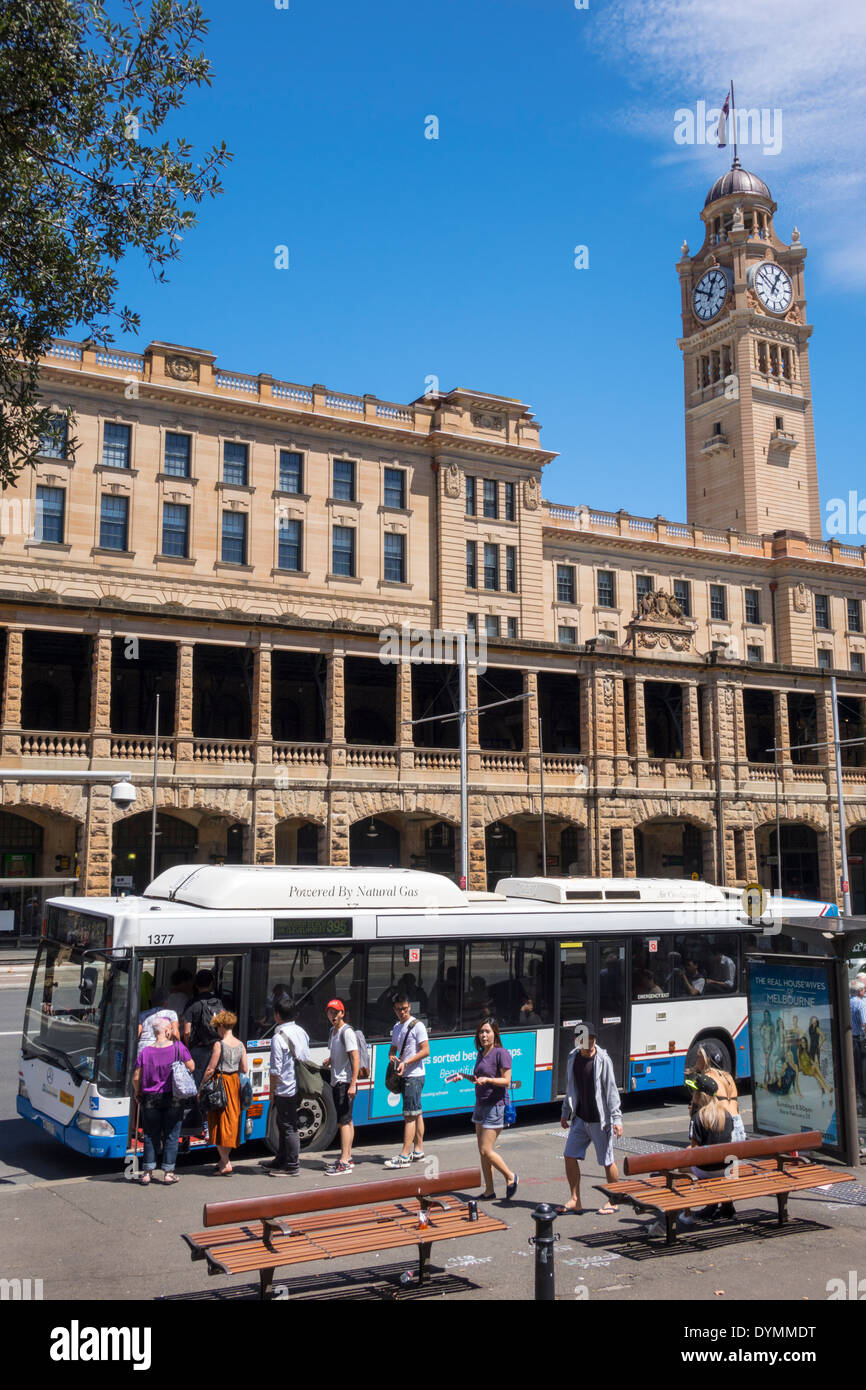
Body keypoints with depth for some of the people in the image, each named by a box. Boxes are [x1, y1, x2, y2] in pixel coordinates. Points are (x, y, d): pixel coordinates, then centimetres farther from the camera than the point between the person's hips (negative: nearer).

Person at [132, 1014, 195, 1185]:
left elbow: (136, 1078, -3)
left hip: (150, 1099, 1)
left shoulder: (145, 1052, -5)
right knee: (171, 1136, 9)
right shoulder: (178, 1047, -10)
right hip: (173, 1099, -1)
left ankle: (147, 1173, 14)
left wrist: (137, 1093, 17)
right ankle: (168, 1172, 12)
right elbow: (191, 1067, -1)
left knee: (150, 1136, 12)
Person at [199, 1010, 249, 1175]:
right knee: (231, 1119, 15)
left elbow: (210, 1069, -13)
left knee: (219, 1123, 0)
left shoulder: (219, 1045, -14)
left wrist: (201, 1087, -2)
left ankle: (226, 1163, -3)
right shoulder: (240, 1045, 3)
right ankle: (224, 1159, 25)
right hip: (235, 1082, 6)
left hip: (221, 1082, -6)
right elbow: (245, 1069, 4)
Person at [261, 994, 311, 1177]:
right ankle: (281, 1160, 32)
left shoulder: (278, 1038, -19)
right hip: (299, 1087, 8)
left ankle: (292, 1166, 8)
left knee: (288, 1127, 1)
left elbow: (276, 1070, -17)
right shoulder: (301, 1032, 6)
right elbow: (306, 1059, 14)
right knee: (283, 1124, 20)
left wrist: (272, 1091, -5)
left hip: (285, 1090, -8)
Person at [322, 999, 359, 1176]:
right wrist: (329, 1061, 5)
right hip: (336, 1082, 9)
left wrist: (353, 1084, -23)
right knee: (346, 1121, 15)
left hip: (345, 1083, -9)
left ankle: (344, 1163, -9)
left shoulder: (347, 1032, -13)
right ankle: (347, 1158, 22)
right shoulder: (333, 1031, 15)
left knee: (344, 1121, -9)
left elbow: (355, 1058, -19)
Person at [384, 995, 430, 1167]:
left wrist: (405, 1062, -19)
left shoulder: (417, 1025, -9)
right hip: (404, 1076, 8)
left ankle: (404, 1156, -14)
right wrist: (392, 1056, -1)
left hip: (414, 1075, -8)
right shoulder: (396, 1027, 15)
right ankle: (418, 1150, 20)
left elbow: (425, 1051, -14)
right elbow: (393, 1048, 23)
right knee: (416, 1113, 14)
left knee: (410, 1115, -11)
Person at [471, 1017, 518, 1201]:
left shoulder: (501, 1053, -12)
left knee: (486, 1150, -9)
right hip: (480, 1105, 8)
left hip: (496, 1106, -8)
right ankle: (489, 1191, 16)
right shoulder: (481, 1054, 12)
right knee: (482, 1151, 9)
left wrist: (487, 1079, -27)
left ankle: (511, 1177, 12)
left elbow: (506, 1081, -15)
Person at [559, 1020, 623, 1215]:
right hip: (580, 1118, 6)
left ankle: (613, 1202, 19)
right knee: (570, 1156, 3)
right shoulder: (573, 1058, 4)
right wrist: (565, 1113, 18)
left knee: (607, 1161, 4)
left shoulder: (603, 1060, -13)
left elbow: (611, 1090, -12)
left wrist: (617, 1119, -16)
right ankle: (575, 1201, 15)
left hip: (600, 1120, -6)